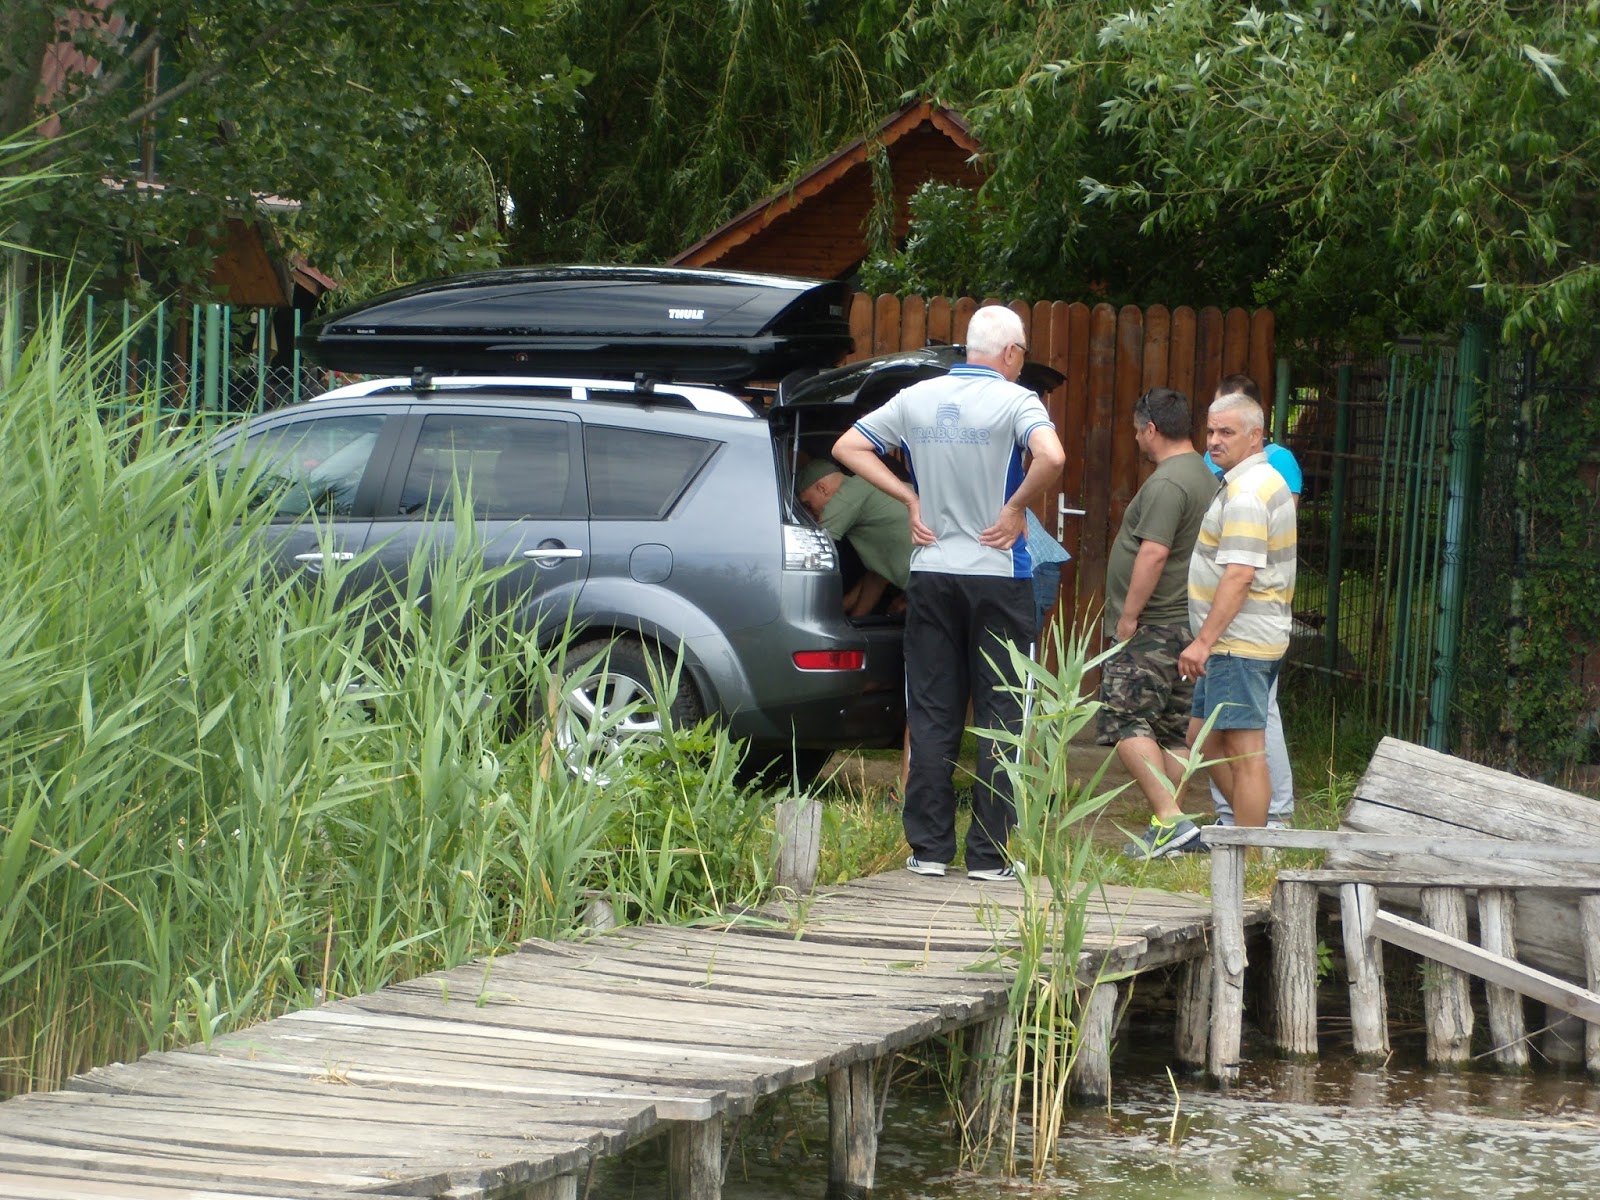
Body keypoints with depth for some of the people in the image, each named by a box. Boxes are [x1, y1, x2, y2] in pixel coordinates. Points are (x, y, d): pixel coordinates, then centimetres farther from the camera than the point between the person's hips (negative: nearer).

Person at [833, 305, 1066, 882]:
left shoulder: (918, 398, 5)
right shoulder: (1014, 401, -9)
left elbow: (848, 447, 9)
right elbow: (1051, 457, -28)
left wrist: (909, 497, 7)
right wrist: (1016, 510, -13)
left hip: (931, 574, 4)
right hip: (998, 575, -4)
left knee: (931, 715, 8)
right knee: (998, 719, 3)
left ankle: (929, 847, 8)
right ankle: (989, 854, 1)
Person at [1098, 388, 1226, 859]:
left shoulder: (1166, 483, -16)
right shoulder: (1204, 477, 16)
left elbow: (1153, 554, -24)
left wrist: (1129, 615, -17)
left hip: (1152, 628, -10)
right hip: (1186, 627, 10)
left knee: (1125, 723, -11)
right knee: (1172, 732, 12)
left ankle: (1171, 821, -18)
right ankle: (1171, 827, 12)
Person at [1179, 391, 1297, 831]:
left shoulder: (1245, 493, -17)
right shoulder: (1269, 481, 18)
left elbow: (1240, 574, -24)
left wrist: (1204, 641, -24)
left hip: (1239, 642, -11)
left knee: (1245, 753, -9)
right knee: (1203, 739, 19)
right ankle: (1256, 827, 22)